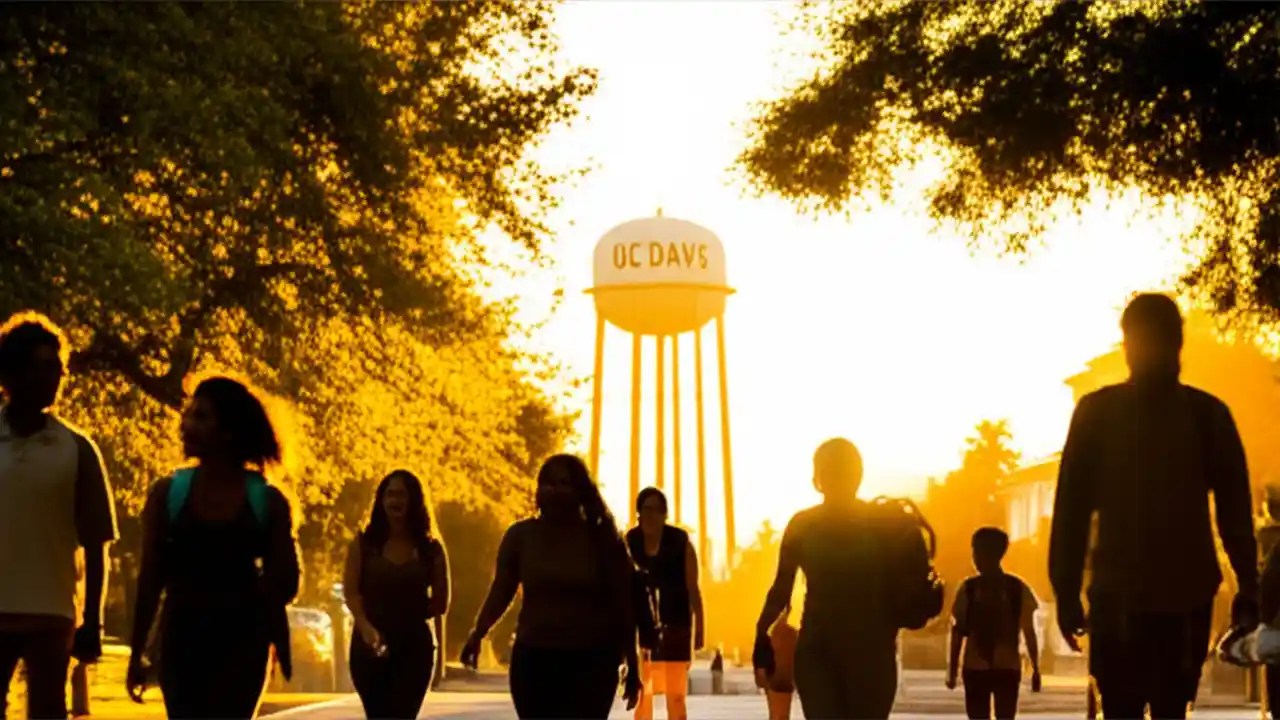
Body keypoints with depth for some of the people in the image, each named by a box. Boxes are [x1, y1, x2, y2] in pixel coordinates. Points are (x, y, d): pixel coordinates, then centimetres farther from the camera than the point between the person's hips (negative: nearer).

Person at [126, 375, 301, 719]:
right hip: (183, 637, 1)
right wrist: (137, 653, 3)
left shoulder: (267, 501, -1)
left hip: (241, 640, -1)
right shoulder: (167, 493, 1)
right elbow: (150, 578, 3)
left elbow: (284, 583, 6)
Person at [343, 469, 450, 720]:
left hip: (415, 647, -1)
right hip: (369, 647, 1)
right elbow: (350, 592, -6)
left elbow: (441, 604, 7)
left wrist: (408, 615, -1)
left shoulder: (431, 549, 4)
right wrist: (365, 627, -23)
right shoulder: (363, 544, 4)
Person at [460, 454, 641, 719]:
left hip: (591, 661, -2)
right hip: (533, 658, 2)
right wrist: (478, 632, -14)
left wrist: (632, 666, 1)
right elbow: (501, 591, 3)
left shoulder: (602, 539, -2)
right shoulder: (521, 535, 2)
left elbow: (622, 606, 1)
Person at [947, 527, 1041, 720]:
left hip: (1007, 667, -1)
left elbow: (1029, 632, 3)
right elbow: (958, 631, 5)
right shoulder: (968, 589, 1)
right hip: (975, 668, 1)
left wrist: (1036, 669, 2)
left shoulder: (1017, 588, -1)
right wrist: (952, 669, 4)